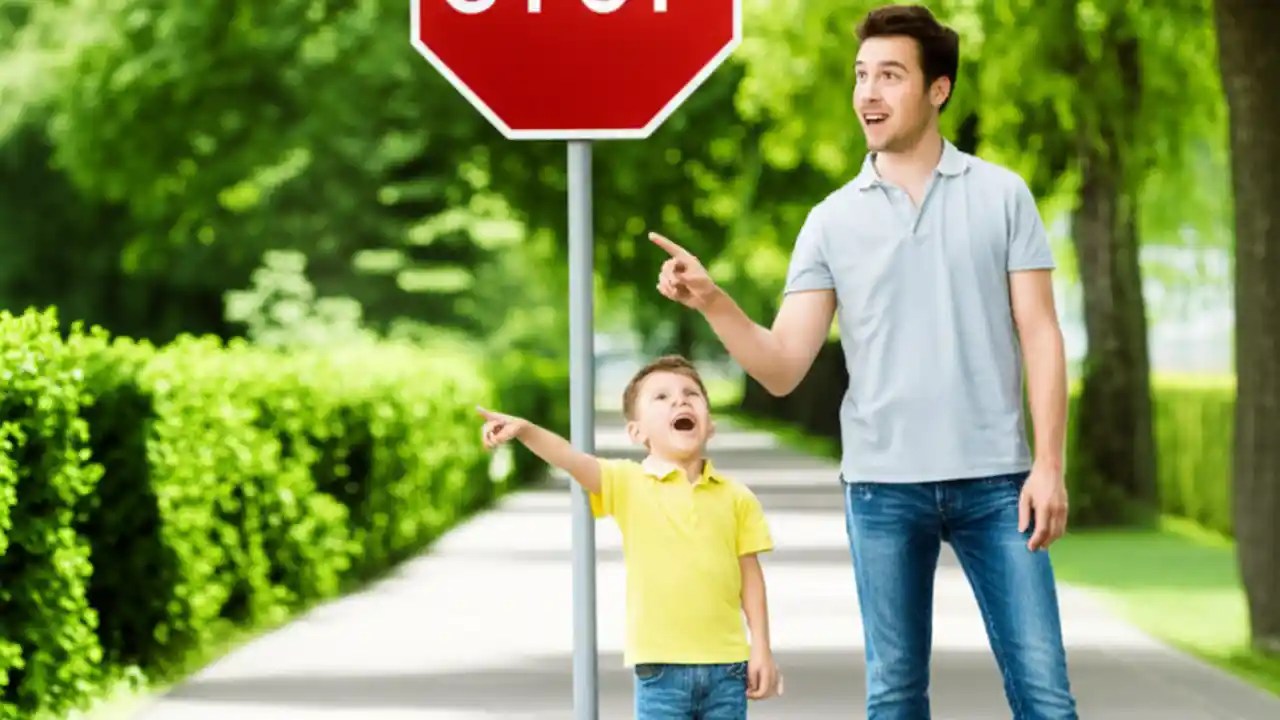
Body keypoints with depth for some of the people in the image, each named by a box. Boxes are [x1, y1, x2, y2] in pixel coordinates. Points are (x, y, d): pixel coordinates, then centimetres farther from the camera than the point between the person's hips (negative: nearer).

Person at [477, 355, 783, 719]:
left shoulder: (736, 497, 4)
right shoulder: (628, 484, -2)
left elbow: (750, 574, 8)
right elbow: (572, 460, -19)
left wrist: (761, 650, 4)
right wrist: (524, 429, -38)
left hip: (725, 663, 2)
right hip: (661, 665, -2)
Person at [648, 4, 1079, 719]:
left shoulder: (1002, 195, 4)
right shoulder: (833, 220, 6)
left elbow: (1040, 334, 2)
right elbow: (783, 368, 1)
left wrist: (1049, 464, -7)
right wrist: (712, 301, -15)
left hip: (994, 481, -1)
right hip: (883, 484, 1)